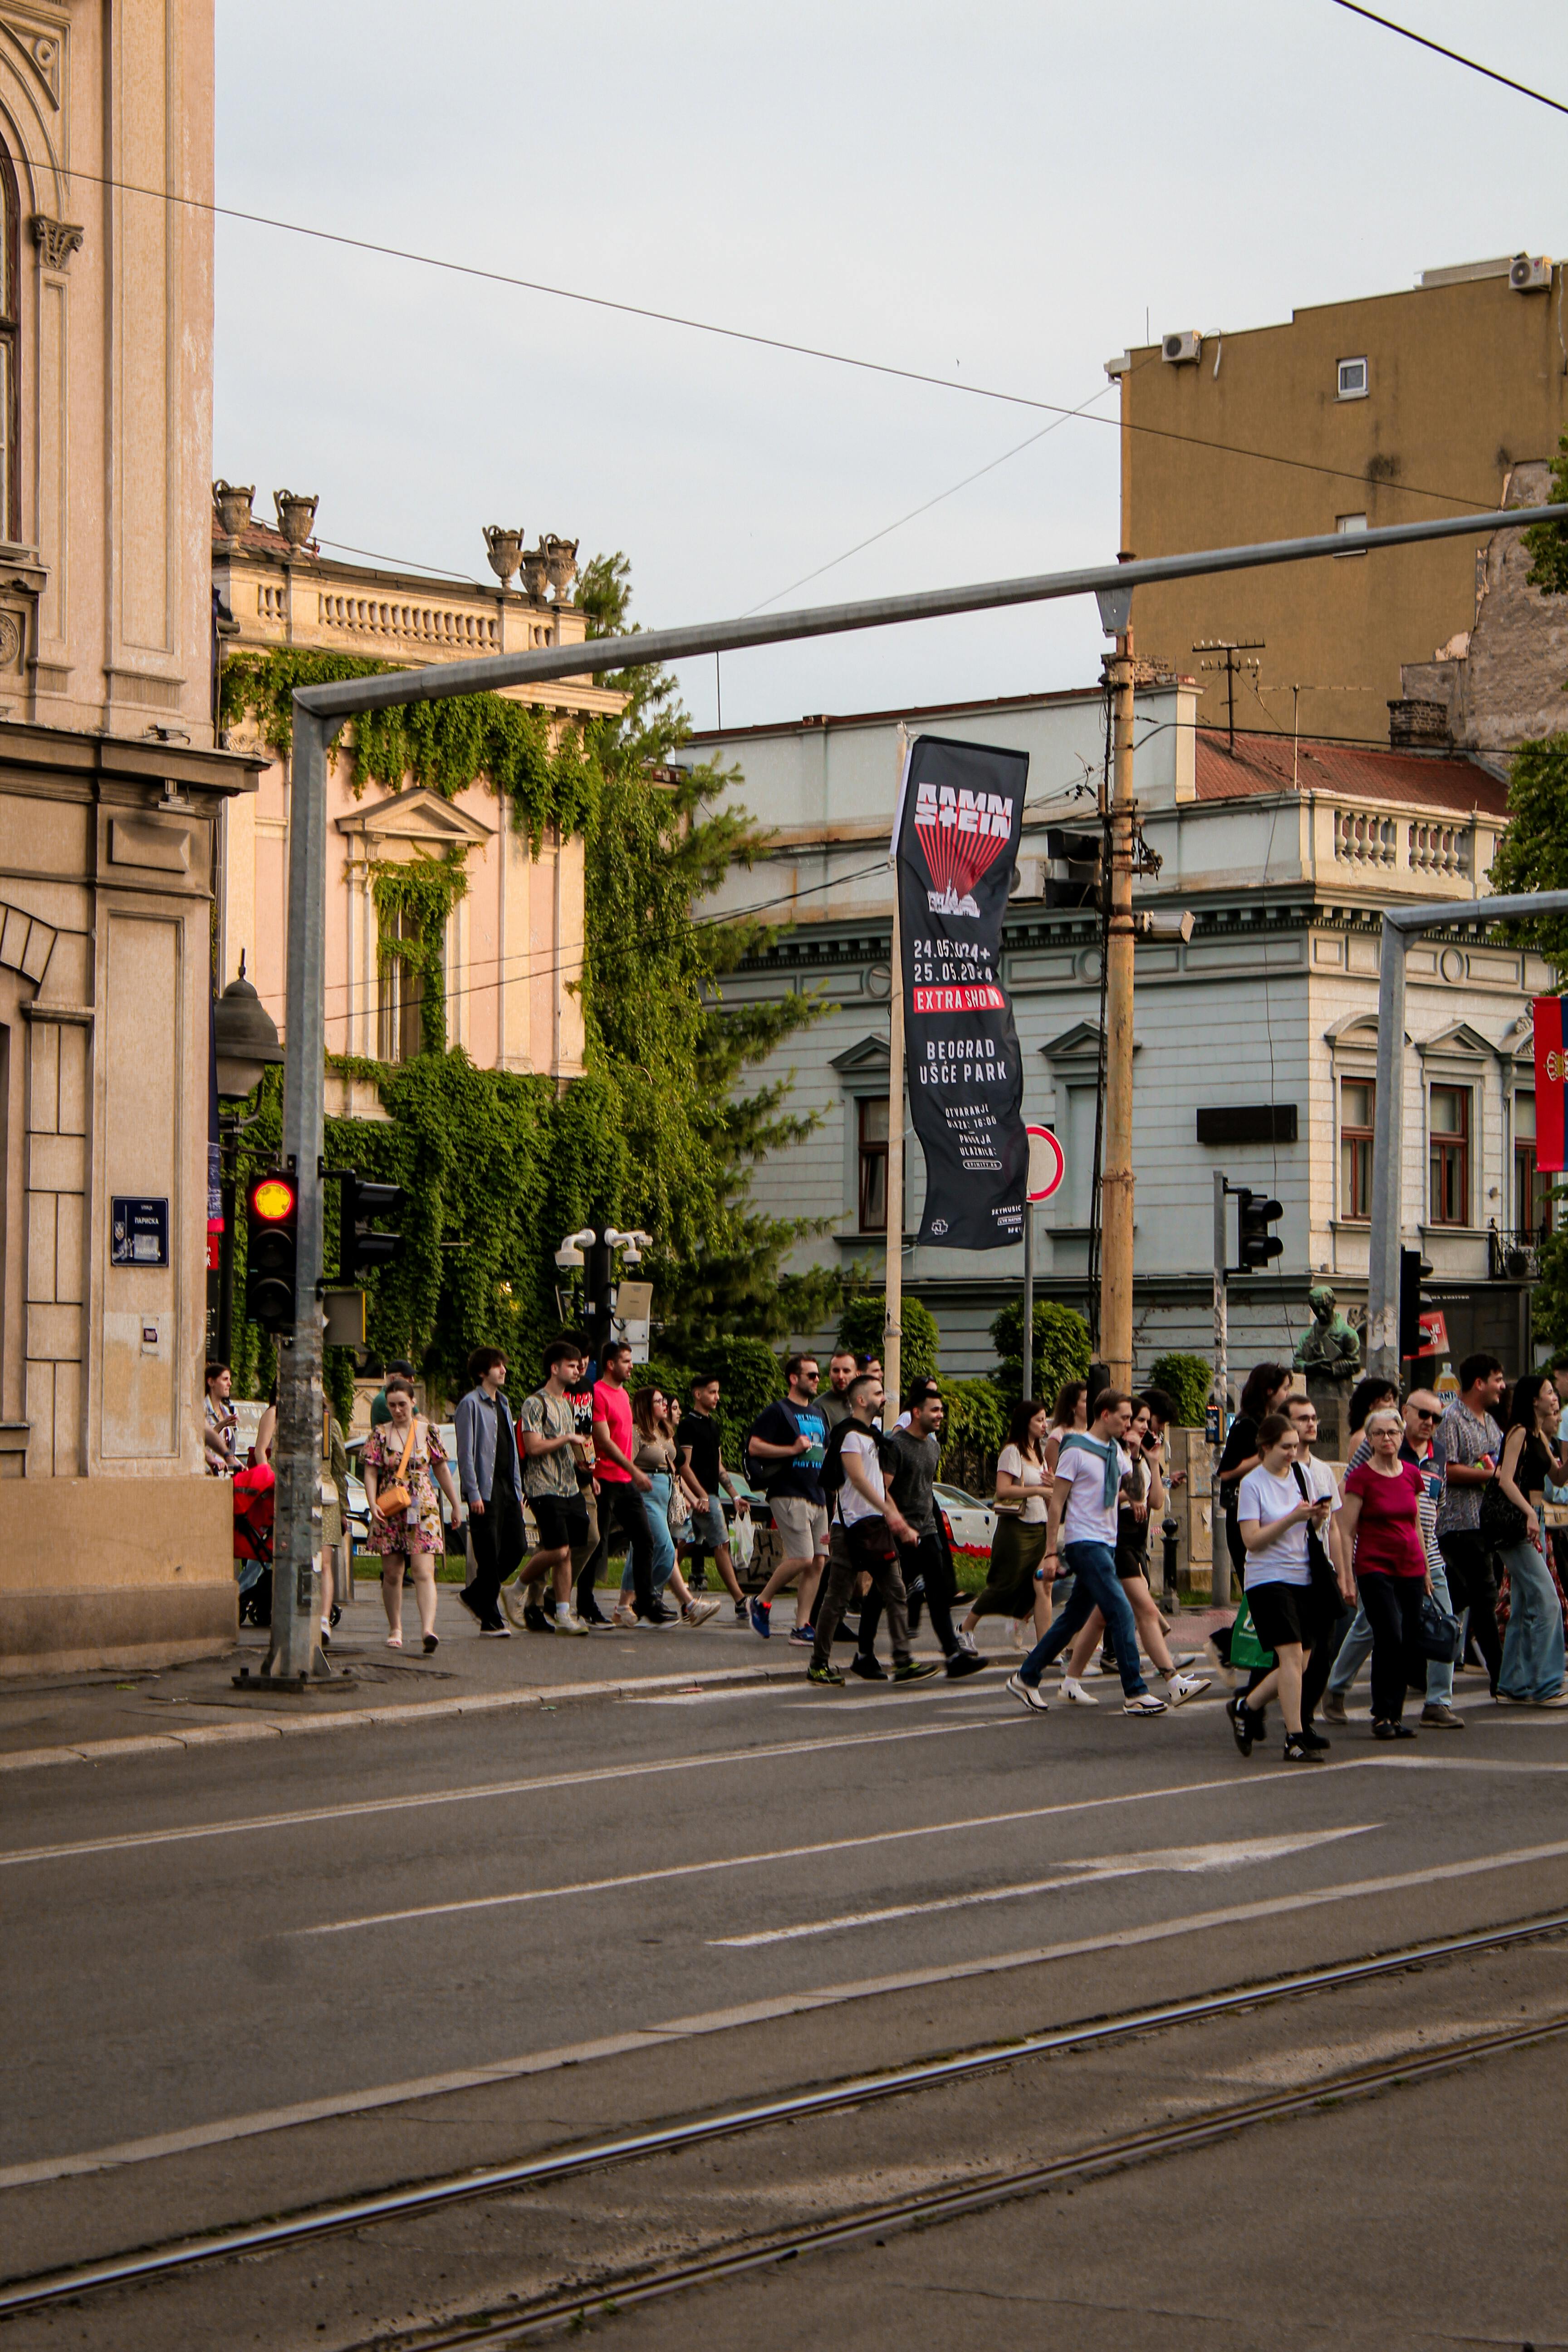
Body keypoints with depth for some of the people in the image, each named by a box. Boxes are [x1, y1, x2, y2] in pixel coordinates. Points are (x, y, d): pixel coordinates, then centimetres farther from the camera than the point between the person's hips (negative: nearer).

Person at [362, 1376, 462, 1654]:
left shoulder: (427, 1431, 7)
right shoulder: (379, 1435, 4)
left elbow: (441, 1470, 13)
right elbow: (371, 1473, 0)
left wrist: (456, 1504, 15)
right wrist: (373, 1504, -15)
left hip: (424, 1510, -1)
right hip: (389, 1513, 1)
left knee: (424, 1572, -13)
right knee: (392, 1574, 7)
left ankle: (428, 1629, -26)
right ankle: (395, 1630, 21)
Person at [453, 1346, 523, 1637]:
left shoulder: (503, 1404, 19)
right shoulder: (471, 1404, -6)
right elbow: (466, 1453, -11)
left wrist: (518, 1490, 17)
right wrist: (474, 1493, -17)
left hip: (507, 1486, 8)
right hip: (486, 1490, -8)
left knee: (516, 1547, 3)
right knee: (489, 1555, -5)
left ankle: (475, 1595, 20)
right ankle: (490, 1619, 1)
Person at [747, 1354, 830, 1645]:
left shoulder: (819, 1414, 22)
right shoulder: (778, 1412, -3)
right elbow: (755, 1446, -12)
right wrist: (793, 1449, -15)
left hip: (817, 1496, 8)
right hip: (789, 1494, -8)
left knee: (818, 1561, 1)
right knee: (802, 1558, -16)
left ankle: (802, 1626, 4)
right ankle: (762, 1602, 3)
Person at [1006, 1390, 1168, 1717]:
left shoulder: (1116, 1450, 14)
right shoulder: (1076, 1450, -10)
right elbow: (1056, 1502, -10)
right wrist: (1051, 1552, -13)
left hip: (1107, 1543, 8)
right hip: (1084, 1543, -8)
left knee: (1075, 1618, 11)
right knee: (1121, 1612, -14)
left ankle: (1026, 1677, 20)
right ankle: (1135, 1694, -12)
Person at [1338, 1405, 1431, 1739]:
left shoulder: (1412, 1474, 10)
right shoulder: (1361, 1477, -5)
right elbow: (1346, 1531, -5)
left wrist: (1425, 1570, 19)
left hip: (1410, 1568, 5)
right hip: (1374, 1567, -5)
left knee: (1407, 1645, 2)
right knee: (1389, 1639, -15)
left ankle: (1394, 1716, 10)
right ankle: (1382, 1715, -5)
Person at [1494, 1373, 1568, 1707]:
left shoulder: (1540, 1436, 15)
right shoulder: (1519, 1432, -10)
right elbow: (1506, 1480, -19)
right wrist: (1529, 1514, -30)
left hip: (1532, 1522, 10)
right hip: (1516, 1523, -10)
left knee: (1525, 1608, 11)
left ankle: (1514, 1686, 15)